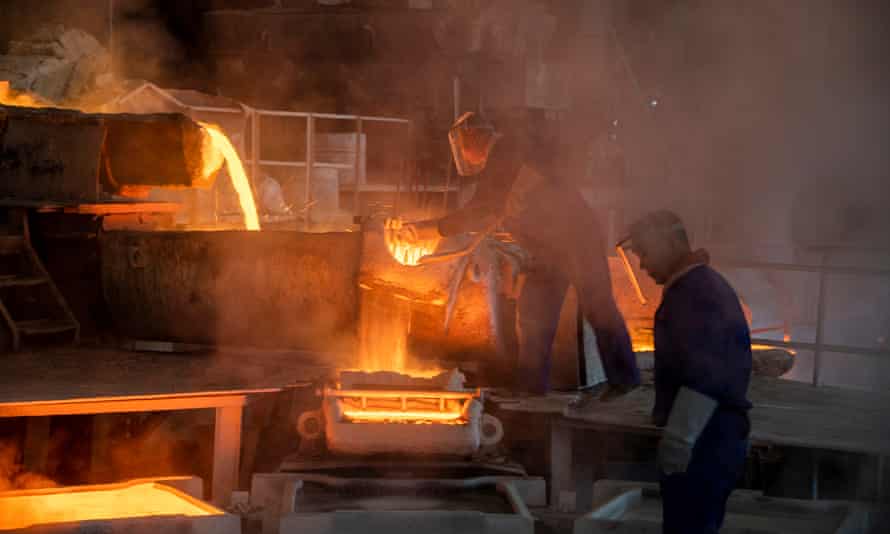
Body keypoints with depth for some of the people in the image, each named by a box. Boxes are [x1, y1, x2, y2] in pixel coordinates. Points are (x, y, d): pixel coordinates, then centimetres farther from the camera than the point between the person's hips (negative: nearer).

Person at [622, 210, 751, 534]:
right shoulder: (703, 286, 18)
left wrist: (679, 436, -26)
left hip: (702, 440, -11)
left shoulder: (696, 291, -15)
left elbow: (705, 375, -25)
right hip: (712, 437, 11)